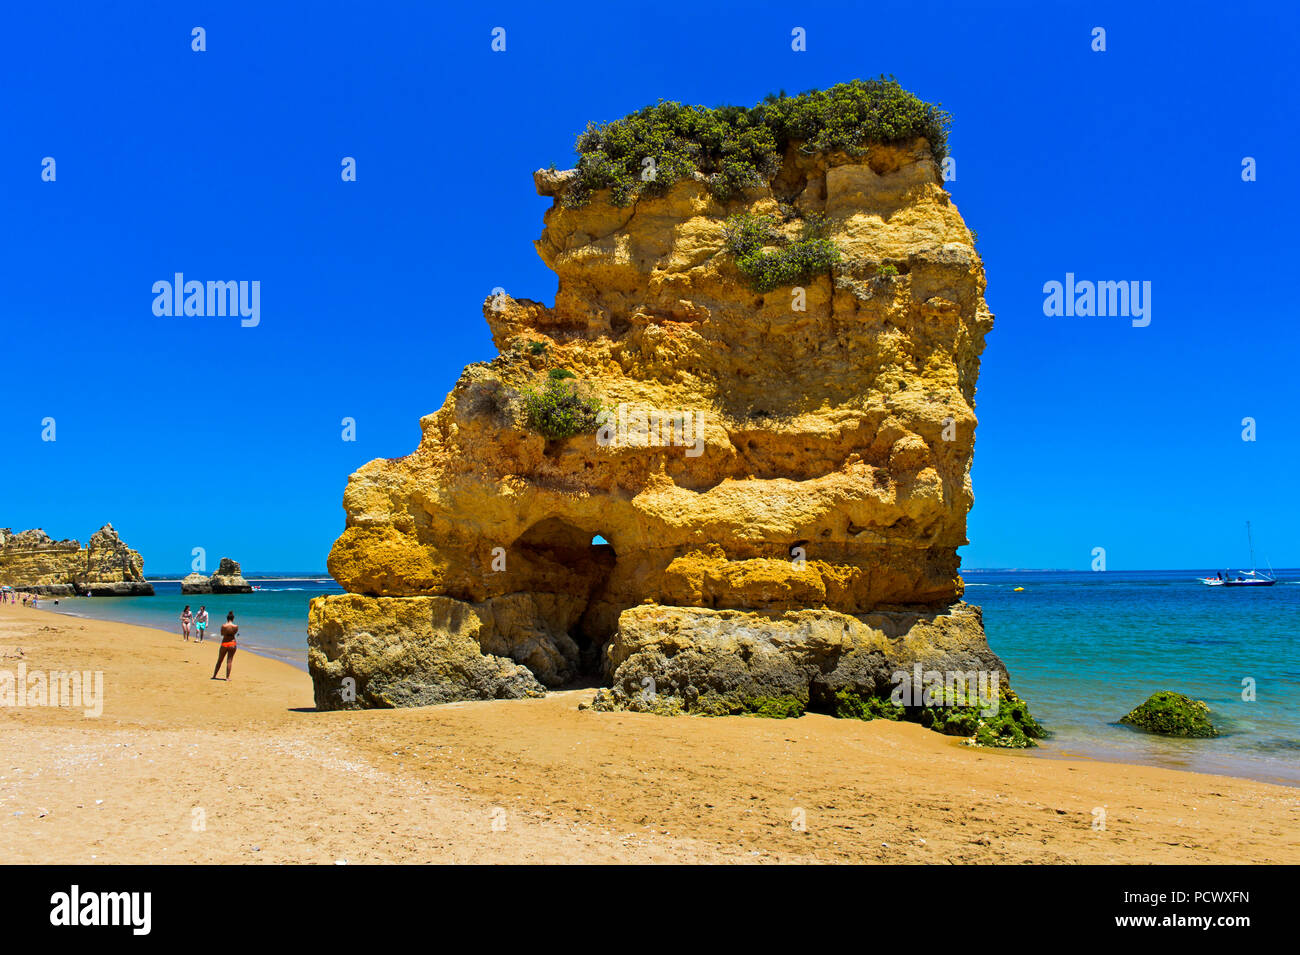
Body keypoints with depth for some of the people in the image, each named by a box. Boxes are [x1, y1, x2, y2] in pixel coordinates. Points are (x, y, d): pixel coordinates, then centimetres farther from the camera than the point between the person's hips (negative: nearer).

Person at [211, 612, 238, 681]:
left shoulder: (223, 626, -10)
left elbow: (222, 634, 7)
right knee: (229, 661, 3)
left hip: (224, 643, 1)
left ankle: (214, 676, 26)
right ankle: (227, 678, 2)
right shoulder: (236, 626, -9)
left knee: (219, 660, 16)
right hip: (232, 644, -1)